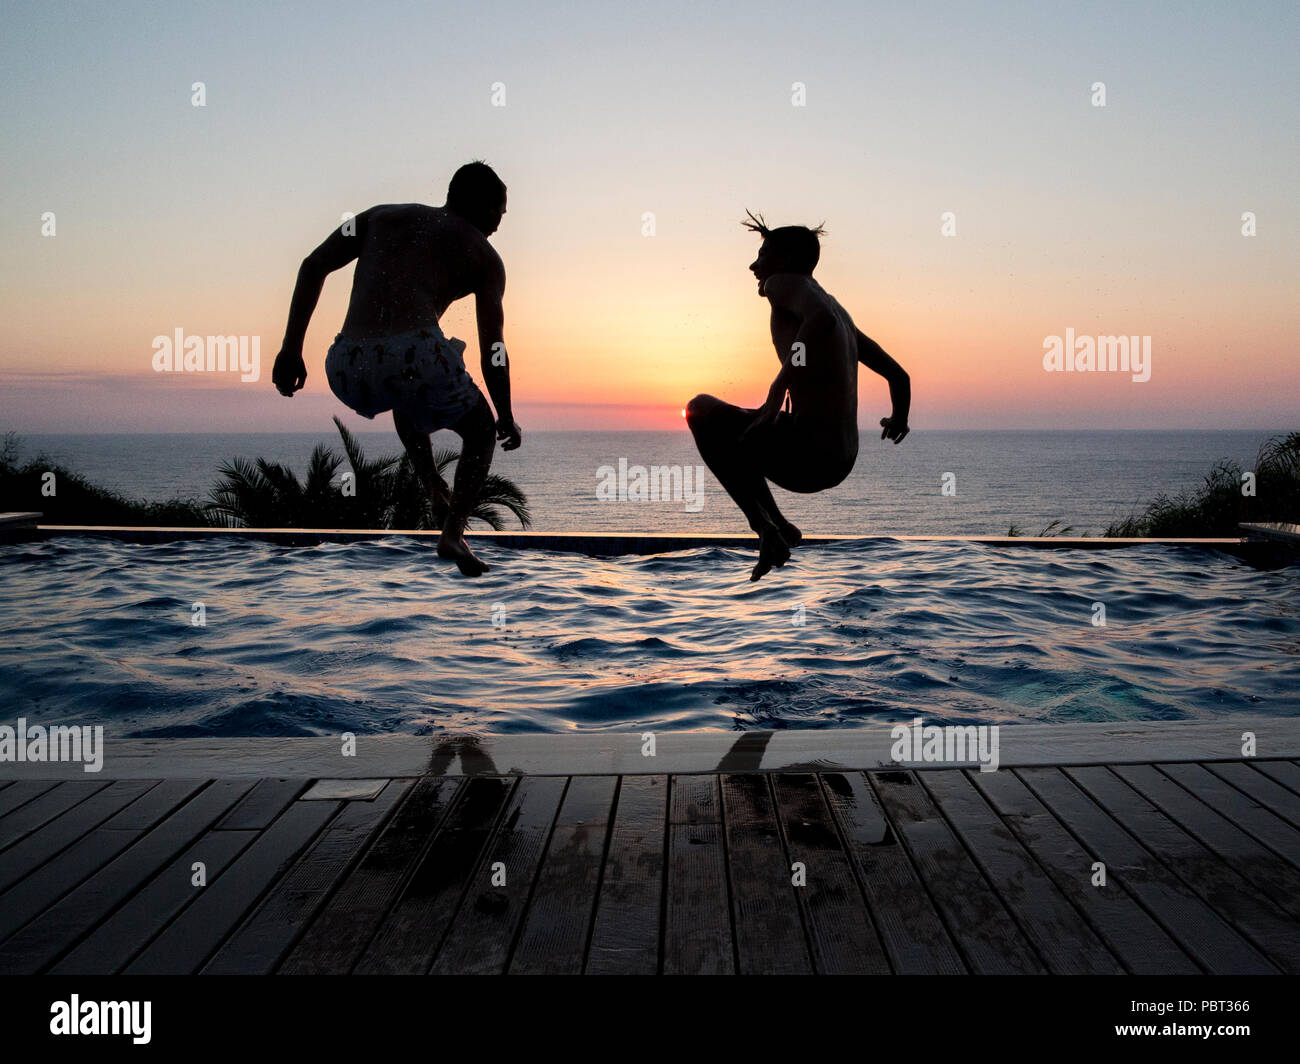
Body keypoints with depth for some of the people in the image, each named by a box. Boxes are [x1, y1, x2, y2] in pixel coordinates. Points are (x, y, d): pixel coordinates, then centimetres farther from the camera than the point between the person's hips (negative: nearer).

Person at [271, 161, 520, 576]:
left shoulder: (382, 215, 25)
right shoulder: (483, 255, 17)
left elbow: (313, 266, 12)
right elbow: (492, 354, 14)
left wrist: (290, 349, 13)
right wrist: (507, 420, 27)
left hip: (347, 370, 4)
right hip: (415, 356, -4)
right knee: (481, 430, 24)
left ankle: (435, 490, 33)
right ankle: (453, 529, 5)